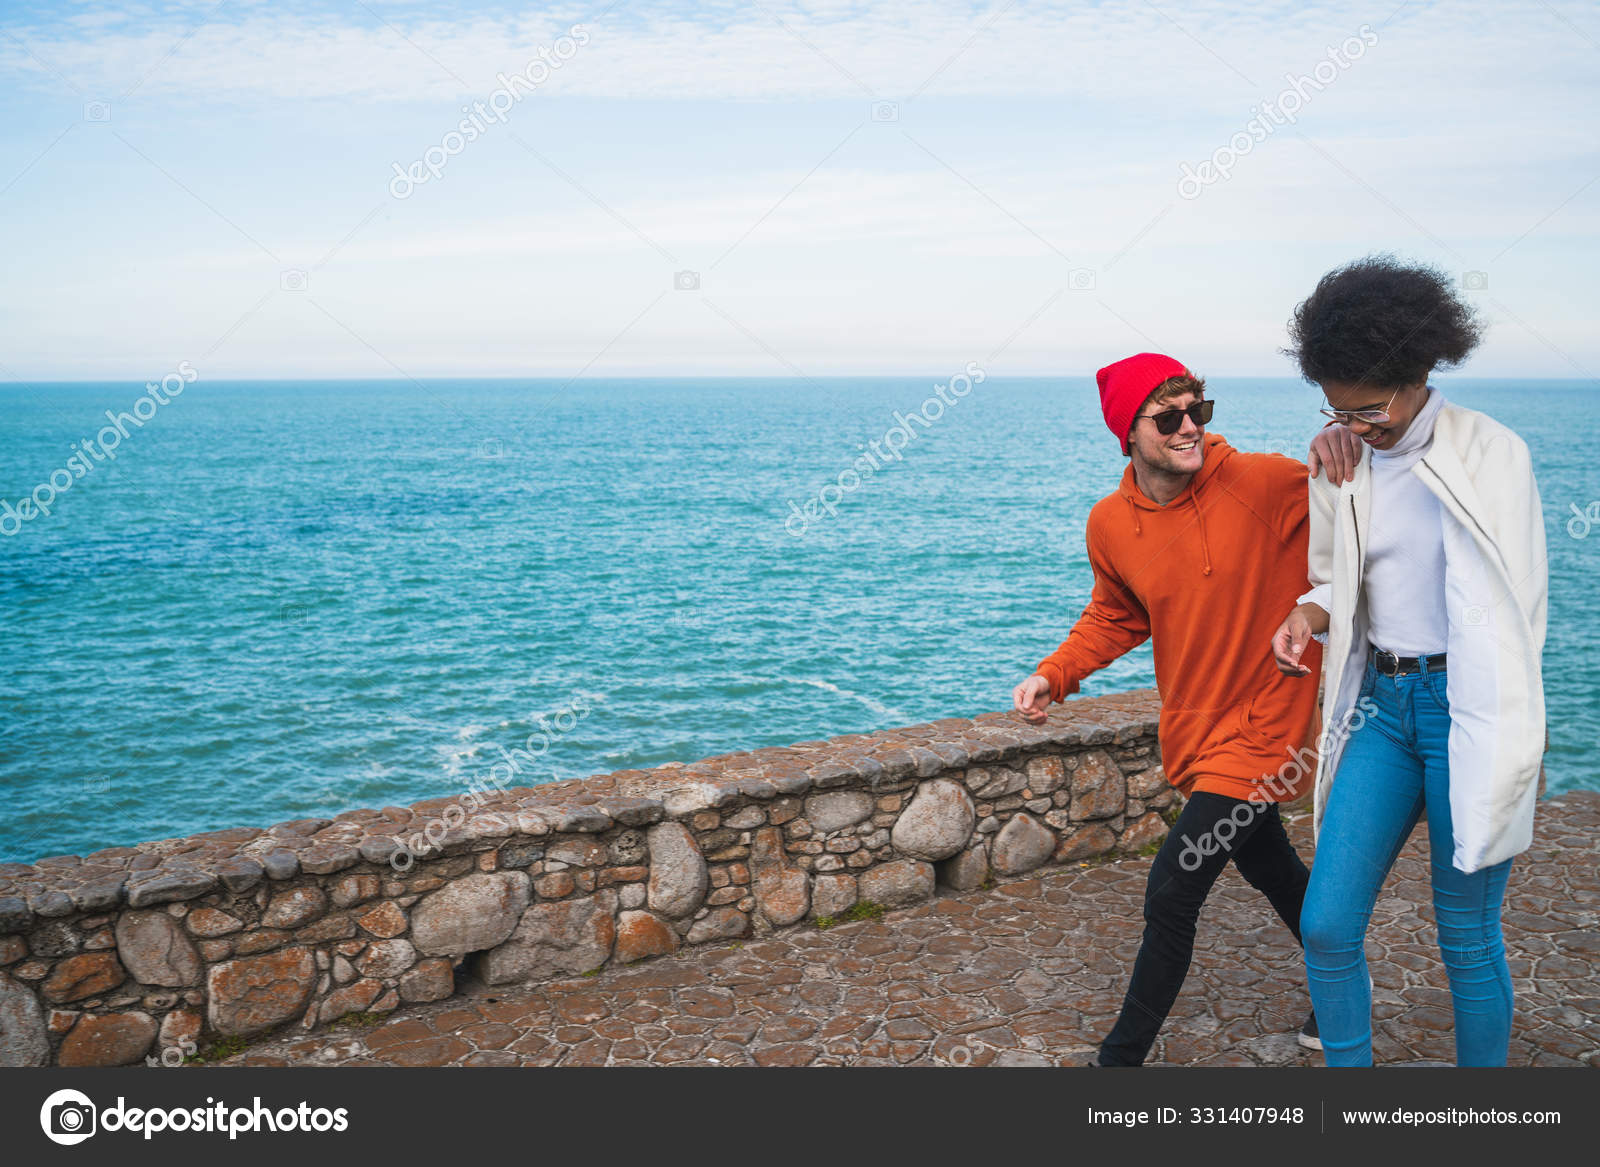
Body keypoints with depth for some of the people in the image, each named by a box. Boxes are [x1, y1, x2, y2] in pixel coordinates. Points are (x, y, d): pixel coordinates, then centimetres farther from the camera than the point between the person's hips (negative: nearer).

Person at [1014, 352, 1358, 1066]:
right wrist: (1053, 675, -3)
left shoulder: (1263, 483, -19)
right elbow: (1114, 618, 12)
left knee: (1172, 892, -6)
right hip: (1195, 732, 6)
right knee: (1270, 867, 24)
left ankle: (1122, 1057, 12)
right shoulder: (1110, 525, -3)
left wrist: (1343, 447, -33)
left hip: (1261, 723, -6)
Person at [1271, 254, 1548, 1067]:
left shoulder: (1491, 454, -7)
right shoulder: (1338, 464, 7)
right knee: (1325, 926, 0)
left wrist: (1508, 744, -13)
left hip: (1466, 705, -4)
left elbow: (1513, 606, -8)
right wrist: (1311, 613, -4)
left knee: (1467, 939, 5)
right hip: (1381, 704, 5)